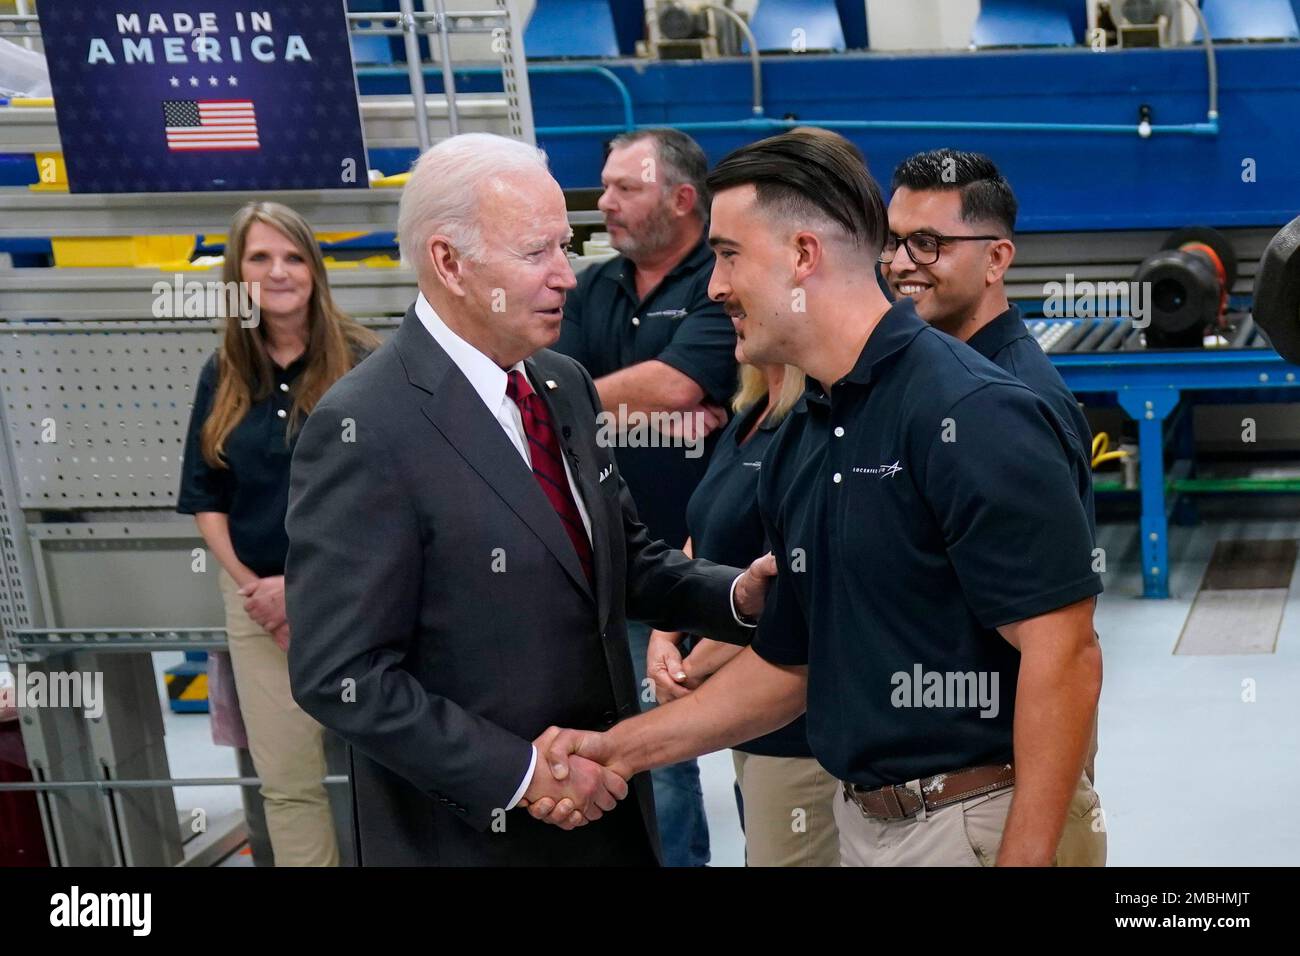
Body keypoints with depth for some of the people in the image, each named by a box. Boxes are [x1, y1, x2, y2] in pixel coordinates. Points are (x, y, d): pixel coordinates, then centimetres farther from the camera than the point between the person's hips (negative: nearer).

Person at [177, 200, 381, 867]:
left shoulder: (363, 363, -7)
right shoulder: (223, 376, 6)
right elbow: (203, 497, 10)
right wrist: (253, 587, -3)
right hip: (257, 599, 3)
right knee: (287, 783, 7)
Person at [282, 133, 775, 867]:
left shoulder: (565, 386, 4)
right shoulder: (366, 429, -19)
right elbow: (341, 677, -20)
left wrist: (738, 593, -6)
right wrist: (522, 773, -20)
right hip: (475, 830, -7)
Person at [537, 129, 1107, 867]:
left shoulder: (972, 415, -18)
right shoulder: (798, 443, 7)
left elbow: (1064, 655, -21)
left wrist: (1024, 855, -23)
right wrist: (623, 748, 9)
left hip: (990, 823, -8)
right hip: (865, 821, 8)